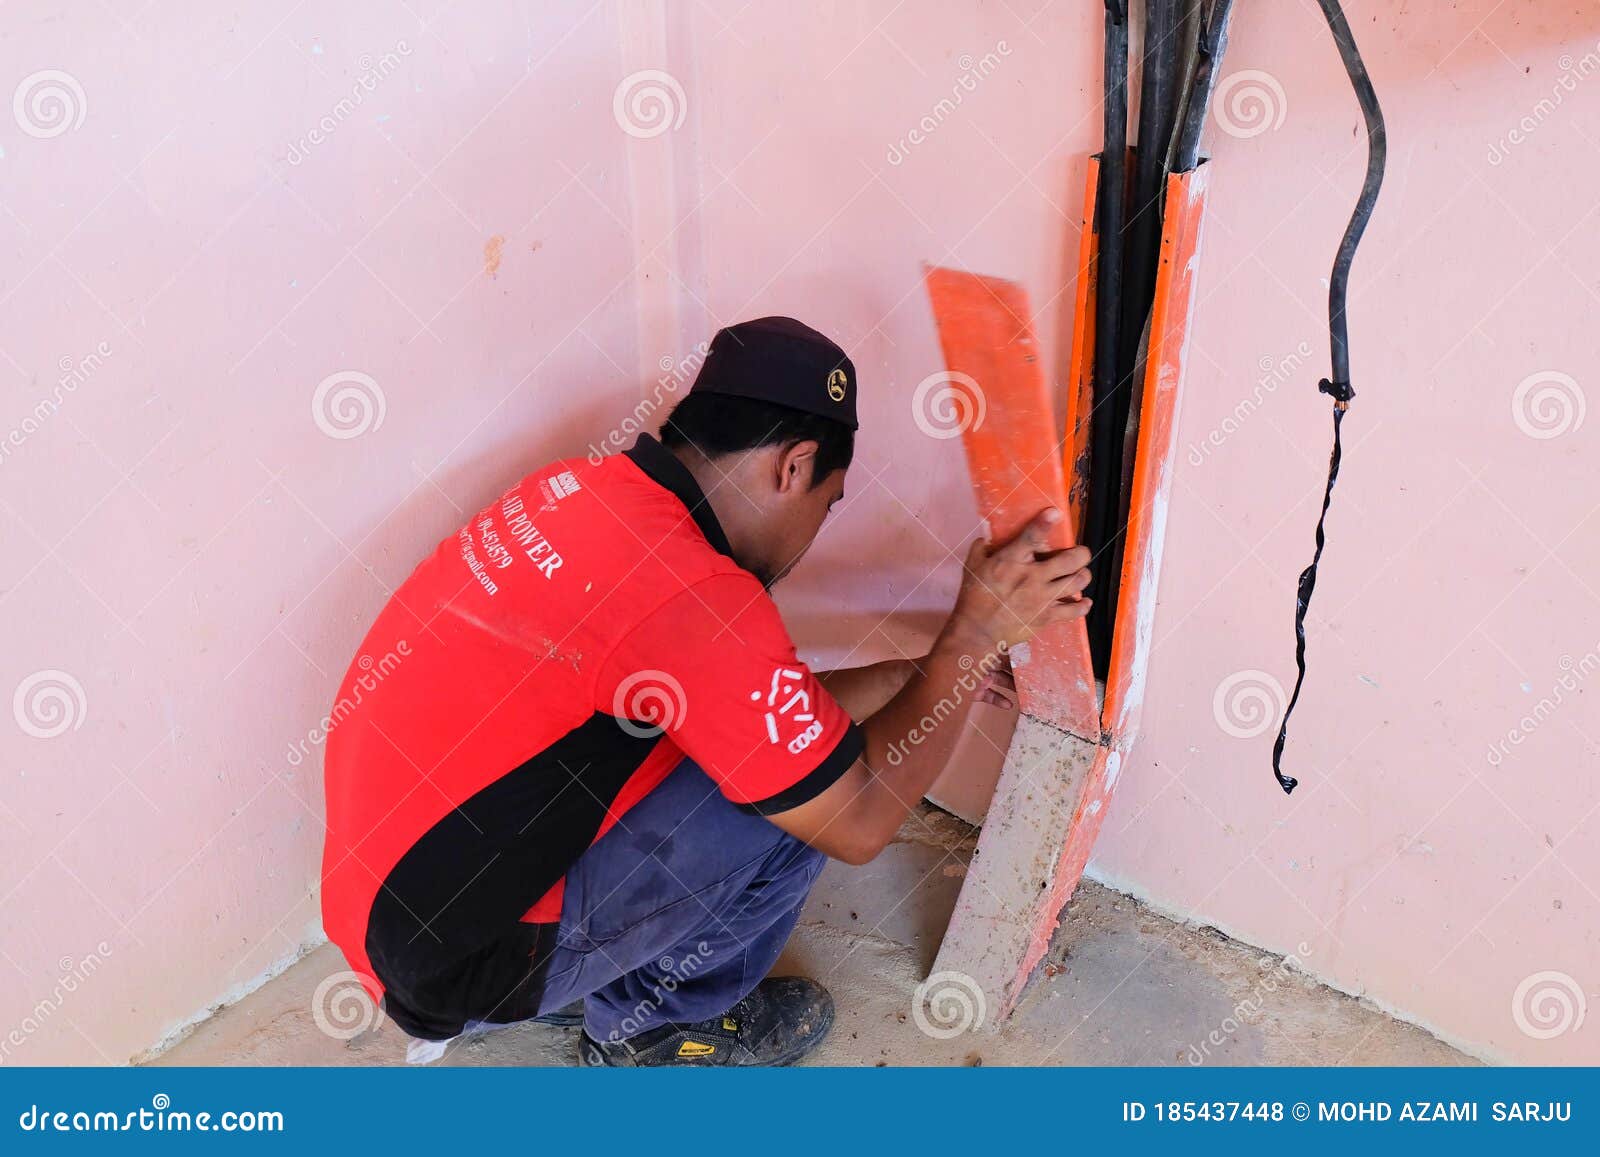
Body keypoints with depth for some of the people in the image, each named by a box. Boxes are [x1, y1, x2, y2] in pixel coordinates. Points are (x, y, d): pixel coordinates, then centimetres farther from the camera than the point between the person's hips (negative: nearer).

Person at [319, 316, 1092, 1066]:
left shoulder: (595, 491, 0)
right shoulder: (687, 593, -28)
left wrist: (919, 675, 16)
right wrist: (971, 637, -10)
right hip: (452, 955, -9)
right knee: (804, 803, -11)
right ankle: (643, 1026, 12)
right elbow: (858, 823, -16)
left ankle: (583, 987, 20)